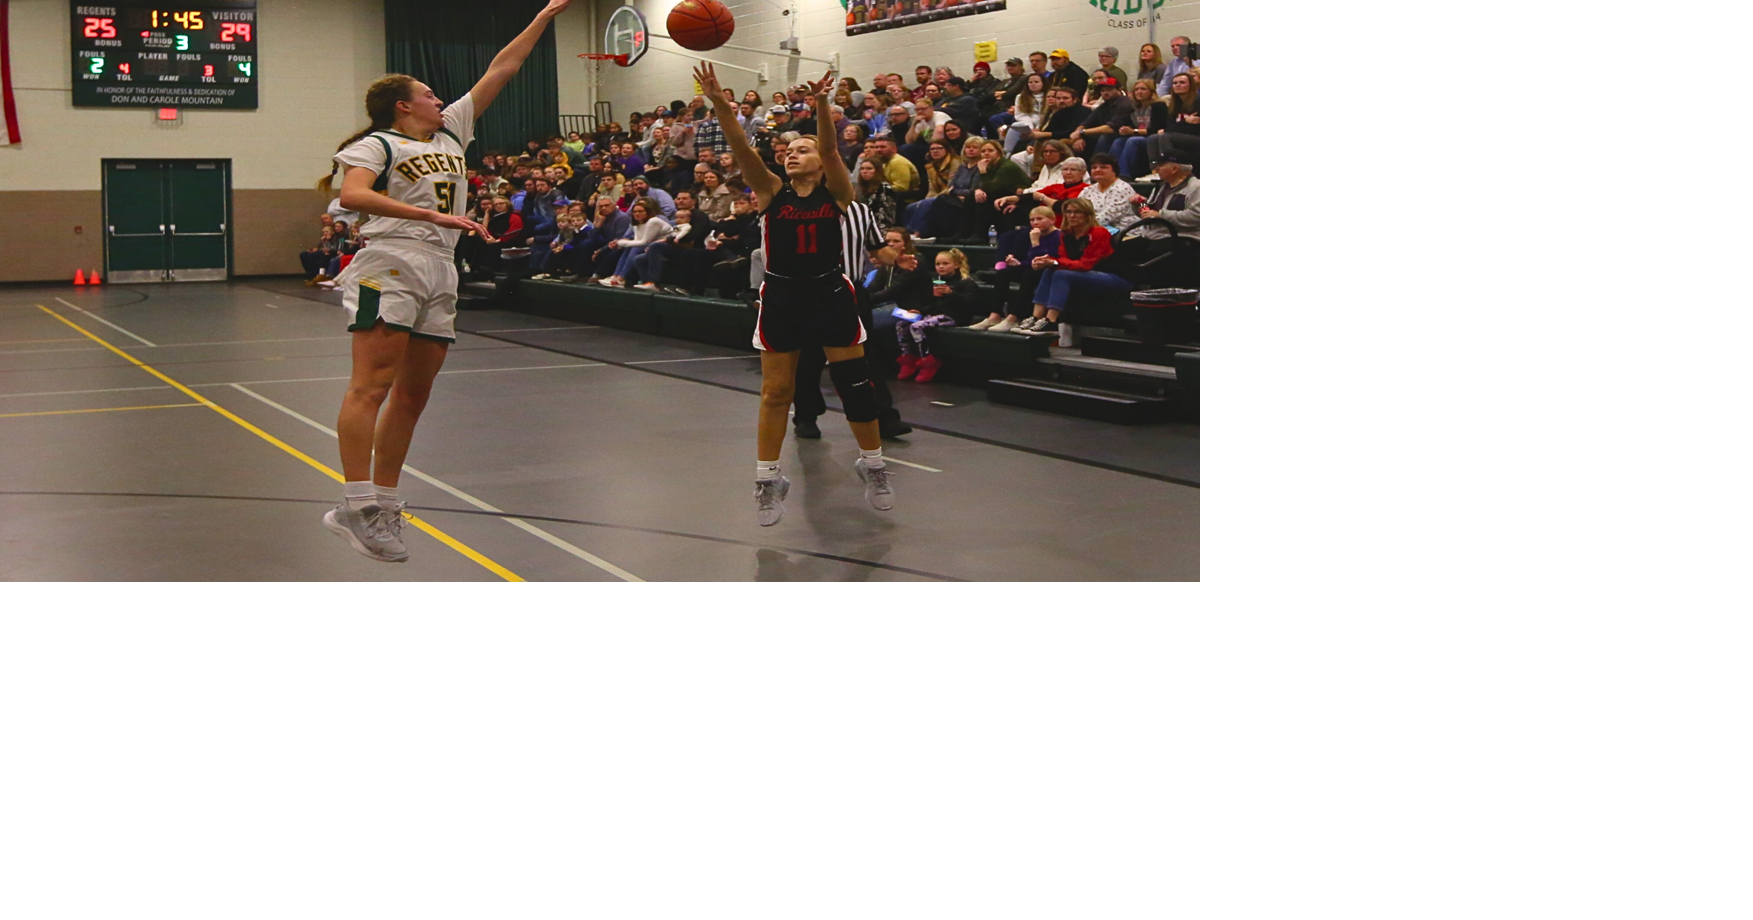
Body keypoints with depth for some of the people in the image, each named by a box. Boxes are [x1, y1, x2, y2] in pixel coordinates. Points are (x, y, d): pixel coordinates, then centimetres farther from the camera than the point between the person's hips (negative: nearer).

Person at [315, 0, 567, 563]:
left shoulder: (450, 132, 23)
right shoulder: (377, 145, 1)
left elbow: (501, 70, 26)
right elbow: (352, 195, -18)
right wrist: (432, 215, -26)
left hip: (440, 274, 8)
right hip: (391, 266, -8)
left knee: (412, 396, 6)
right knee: (373, 386, -14)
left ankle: (384, 509, 10)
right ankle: (355, 507, -20)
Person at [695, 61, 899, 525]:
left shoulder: (836, 193, -1)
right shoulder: (772, 193, 1)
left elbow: (830, 147, -18)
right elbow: (743, 150, -12)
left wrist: (821, 104, -35)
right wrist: (718, 103, -26)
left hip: (831, 294, -1)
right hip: (782, 298, 1)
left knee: (855, 385, 4)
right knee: (775, 392, 3)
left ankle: (873, 466, 22)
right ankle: (767, 481, 12)